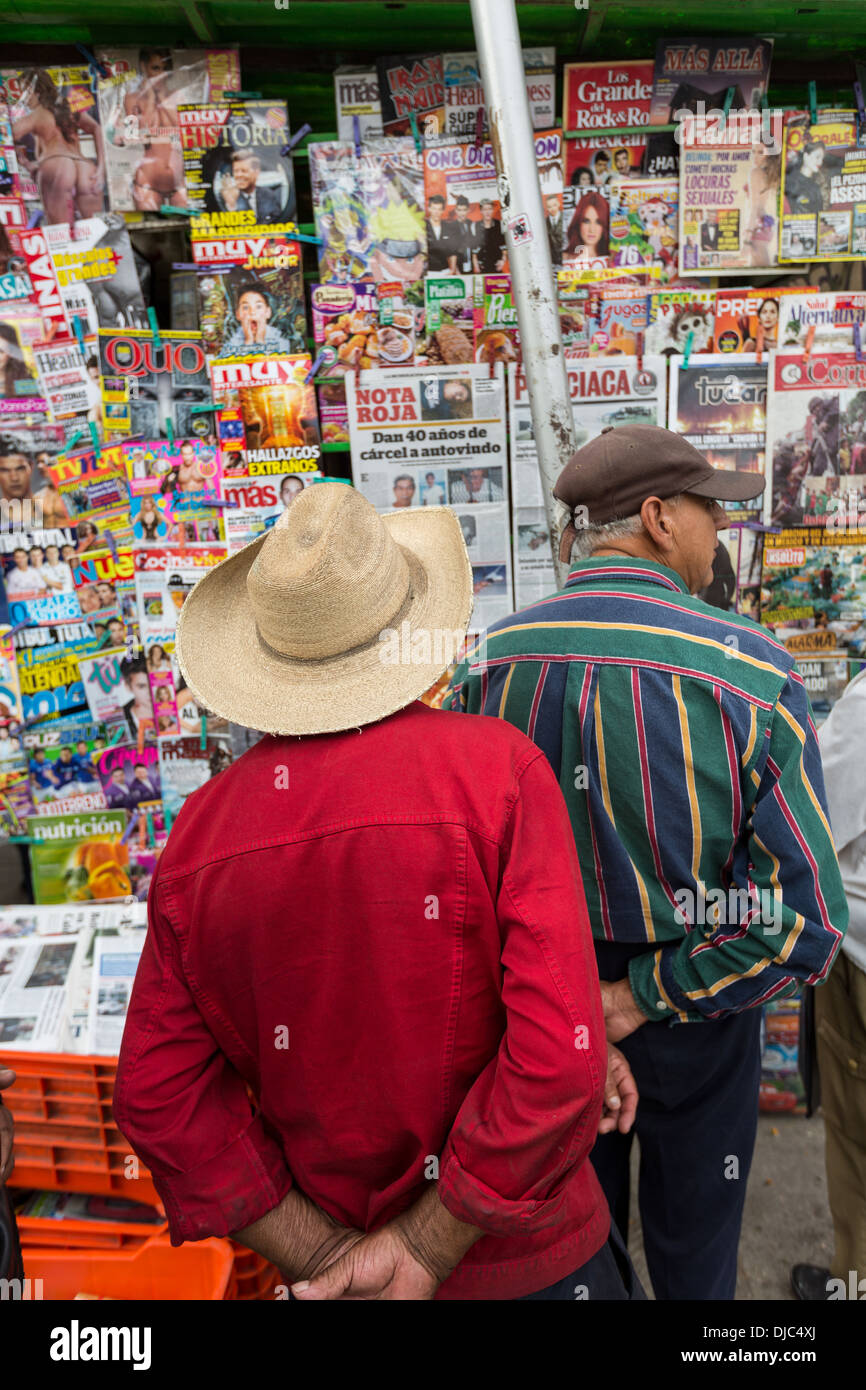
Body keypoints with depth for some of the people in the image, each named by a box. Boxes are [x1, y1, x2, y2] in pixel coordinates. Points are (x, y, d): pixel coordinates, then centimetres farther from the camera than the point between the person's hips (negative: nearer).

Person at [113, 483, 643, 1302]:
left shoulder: (197, 830, -11)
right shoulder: (496, 767, -23)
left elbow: (157, 1094, -8)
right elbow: (559, 1054, -27)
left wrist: (320, 1255, -7)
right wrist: (428, 1250, -16)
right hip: (523, 1260, -2)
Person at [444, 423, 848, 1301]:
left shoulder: (485, 664, -14)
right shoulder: (753, 675, -23)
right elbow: (804, 918, -25)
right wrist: (642, 998, -16)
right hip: (692, 1028, -2)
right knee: (692, 1249, 26)